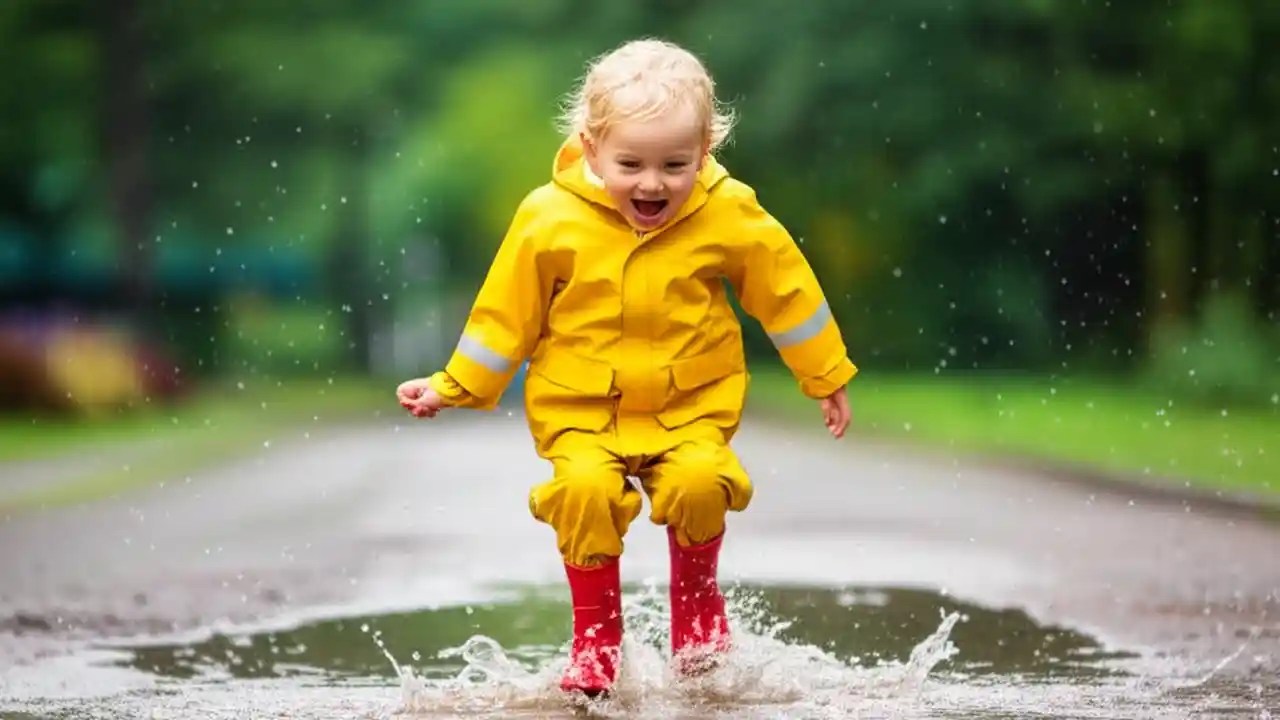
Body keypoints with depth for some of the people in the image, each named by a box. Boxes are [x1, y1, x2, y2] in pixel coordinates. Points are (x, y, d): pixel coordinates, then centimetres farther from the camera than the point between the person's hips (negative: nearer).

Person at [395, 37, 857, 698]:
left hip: (692, 403, 0)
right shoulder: (550, 219, -10)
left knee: (699, 481, -27)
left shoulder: (730, 214, -8)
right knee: (585, 488, -27)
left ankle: (697, 598, 4)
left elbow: (786, 290, 6)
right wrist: (453, 388, 4)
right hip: (580, 405, 0)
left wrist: (825, 377, 13)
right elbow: (506, 310, 2)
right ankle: (595, 631, -4)